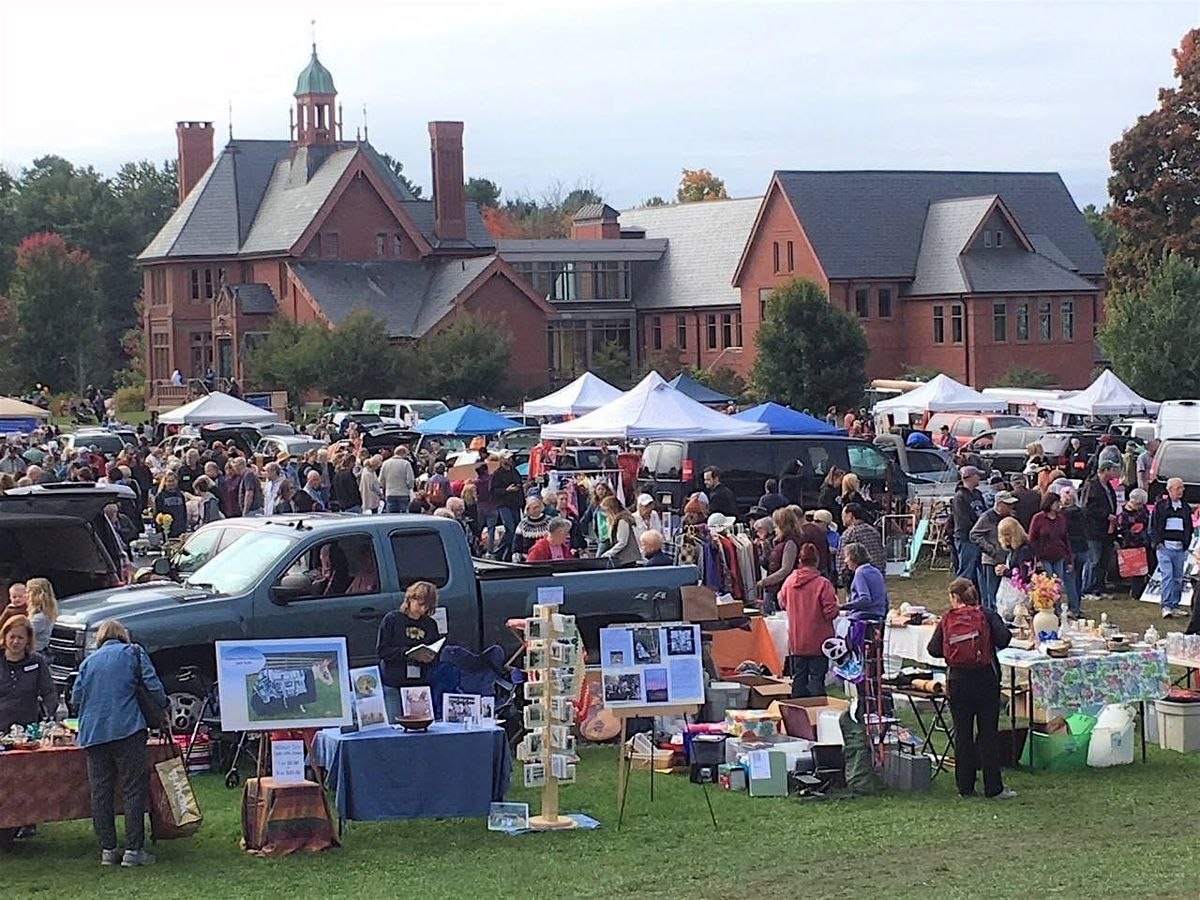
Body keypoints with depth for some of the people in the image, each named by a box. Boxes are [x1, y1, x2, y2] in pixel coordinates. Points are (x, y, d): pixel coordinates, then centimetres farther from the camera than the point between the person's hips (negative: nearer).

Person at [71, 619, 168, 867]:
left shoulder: (88, 661, 17)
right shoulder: (133, 652, 9)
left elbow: (76, 698, 14)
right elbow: (152, 683, -2)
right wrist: (163, 708, 9)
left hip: (93, 733, 3)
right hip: (127, 729, -3)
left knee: (100, 793, 7)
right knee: (134, 790, -1)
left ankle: (107, 850, 7)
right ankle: (133, 850, -5)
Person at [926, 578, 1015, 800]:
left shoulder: (947, 620, 1)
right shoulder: (986, 615, -2)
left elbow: (933, 649, -4)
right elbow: (1003, 639, -13)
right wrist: (988, 646, 8)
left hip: (958, 680, 1)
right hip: (986, 679, -1)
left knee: (962, 733, 8)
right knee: (988, 733, 2)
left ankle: (965, 787, 10)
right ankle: (994, 788, 2)